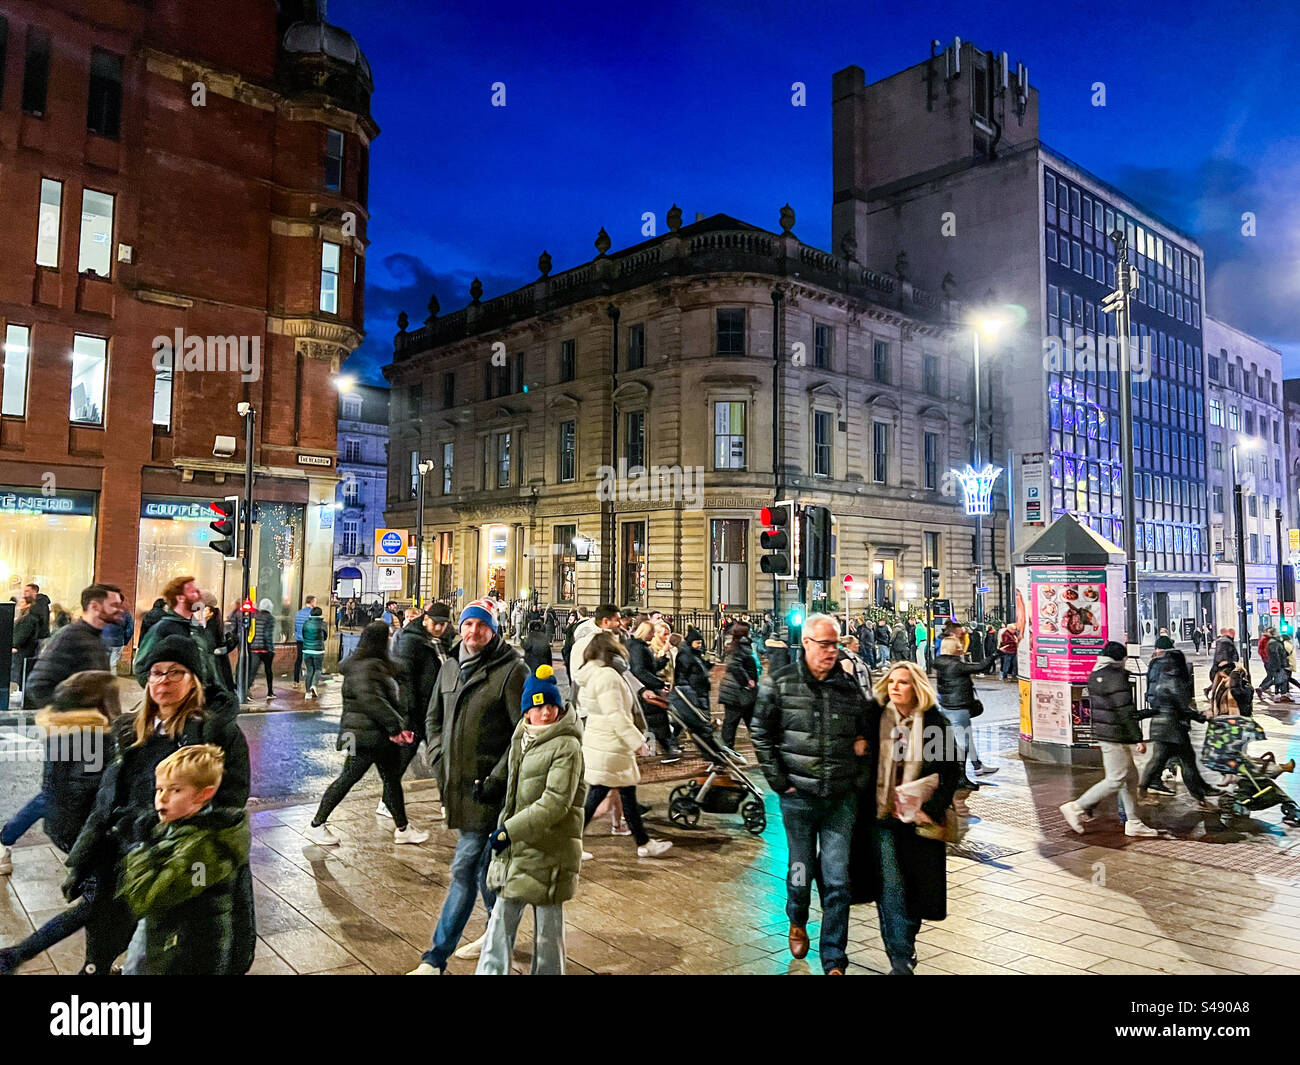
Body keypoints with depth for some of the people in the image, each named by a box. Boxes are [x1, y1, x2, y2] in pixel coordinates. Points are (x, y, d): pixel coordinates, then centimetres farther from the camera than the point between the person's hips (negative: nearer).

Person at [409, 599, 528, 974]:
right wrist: (439, 763, 8)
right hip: (458, 784, 7)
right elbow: (434, 719, 20)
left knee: (465, 869, -3)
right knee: (482, 865, 20)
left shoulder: (513, 670, -14)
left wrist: (495, 780, -17)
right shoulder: (450, 668, 9)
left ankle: (435, 960, 6)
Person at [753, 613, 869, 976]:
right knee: (801, 873, 12)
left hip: (842, 799, 2)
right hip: (799, 797, -1)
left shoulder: (850, 687, 4)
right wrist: (779, 781, -5)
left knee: (837, 881, 3)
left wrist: (860, 779, 4)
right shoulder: (779, 684, -3)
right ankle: (797, 923, 43)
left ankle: (834, 960, 15)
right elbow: (762, 735, 0)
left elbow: (865, 734, 17)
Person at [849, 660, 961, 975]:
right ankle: (901, 958, 4)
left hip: (918, 819, 1)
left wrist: (933, 808, -6)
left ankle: (904, 943, 34)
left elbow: (952, 771, 1)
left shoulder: (935, 724, -3)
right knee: (890, 886, -5)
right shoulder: (874, 717, -4)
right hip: (881, 815, -1)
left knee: (917, 887, 11)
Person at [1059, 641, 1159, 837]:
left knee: (1131, 776, 15)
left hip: (1102, 731, 10)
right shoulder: (1116, 677, -17)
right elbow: (1126, 712, -19)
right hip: (1115, 735, -10)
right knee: (1116, 779, -4)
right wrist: (1138, 739, -14)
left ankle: (1134, 822, 20)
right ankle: (1076, 807, -2)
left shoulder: (1095, 676, 11)